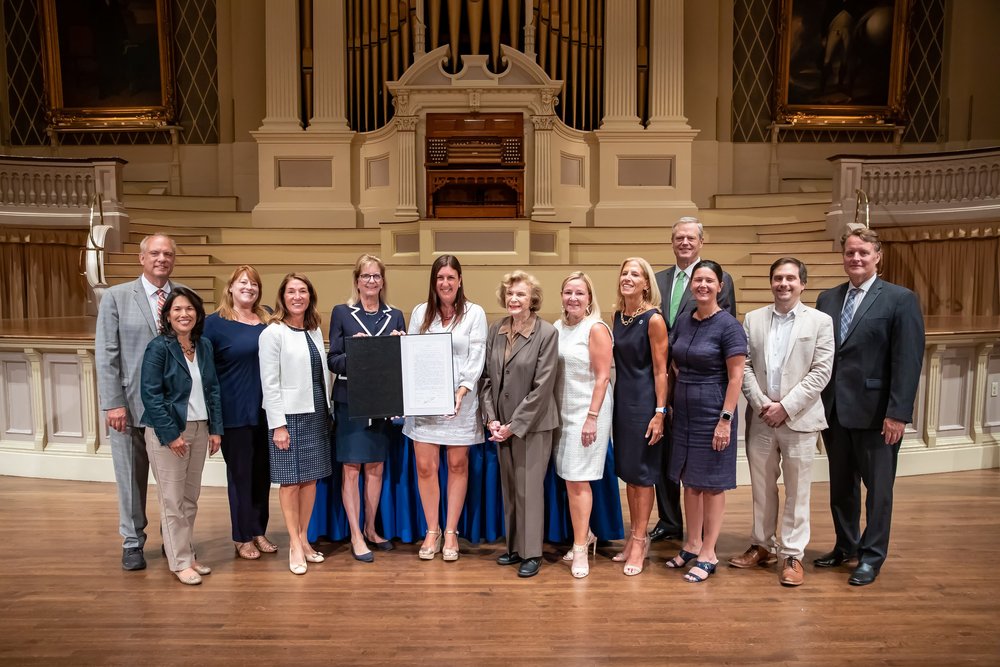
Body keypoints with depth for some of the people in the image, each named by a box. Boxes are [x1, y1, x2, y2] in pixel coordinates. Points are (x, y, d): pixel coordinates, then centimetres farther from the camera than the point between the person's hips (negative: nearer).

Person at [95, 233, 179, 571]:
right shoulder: (116, 297, 1)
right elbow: (106, 354, -2)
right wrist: (114, 403, -8)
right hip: (131, 403, -1)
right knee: (131, 477, 10)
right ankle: (133, 542, 27)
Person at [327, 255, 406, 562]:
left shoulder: (395, 315, 8)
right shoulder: (342, 313, 0)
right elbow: (333, 360, -4)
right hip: (351, 401, -3)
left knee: (376, 467, 12)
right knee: (351, 468, 1)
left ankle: (371, 530, 26)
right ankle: (356, 537, 12)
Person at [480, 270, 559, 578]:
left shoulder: (547, 333, -11)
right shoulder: (495, 331, 5)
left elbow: (542, 386, -14)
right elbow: (486, 377, 7)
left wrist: (515, 425, -13)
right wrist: (491, 418, -4)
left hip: (532, 424, -5)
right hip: (502, 425, 5)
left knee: (530, 488, 1)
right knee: (509, 488, 14)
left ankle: (531, 553, 15)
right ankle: (514, 547, 28)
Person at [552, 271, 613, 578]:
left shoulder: (596, 328, -10)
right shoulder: (557, 327, 7)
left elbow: (602, 377, -13)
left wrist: (592, 418, -16)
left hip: (587, 412, -6)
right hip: (562, 412, 6)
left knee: (578, 481, -2)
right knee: (569, 479, 11)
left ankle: (581, 548, 10)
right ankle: (585, 534, 29)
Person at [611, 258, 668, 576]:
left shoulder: (653, 319, -13)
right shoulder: (618, 315, 7)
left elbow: (660, 370, -13)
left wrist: (660, 412, -16)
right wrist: (616, 398, 12)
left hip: (644, 400, -7)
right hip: (621, 398, 7)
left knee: (642, 471, 3)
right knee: (627, 469, 14)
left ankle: (639, 541, 15)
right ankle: (636, 536, 27)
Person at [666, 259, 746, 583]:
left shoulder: (728, 325, -11)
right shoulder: (683, 322, 7)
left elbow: (736, 377, -13)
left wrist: (725, 420, -17)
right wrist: (670, 407, 8)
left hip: (712, 413, -6)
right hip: (684, 411, 6)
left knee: (712, 483, 4)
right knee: (690, 480, 14)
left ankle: (708, 554, 15)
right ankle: (692, 544, 28)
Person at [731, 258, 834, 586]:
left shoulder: (820, 321, 0)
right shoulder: (753, 319, 7)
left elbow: (821, 372, -7)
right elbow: (744, 365, 3)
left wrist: (786, 406, -14)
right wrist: (761, 403, -10)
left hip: (799, 419, -2)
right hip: (760, 418, 3)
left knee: (797, 491, 6)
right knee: (761, 488, 13)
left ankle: (792, 555, 18)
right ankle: (762, 546, 28)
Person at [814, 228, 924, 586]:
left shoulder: (901, 299, -6)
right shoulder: (827, 299, 8)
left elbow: (908, 361, -11)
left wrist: (898, 413, -16)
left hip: (875, 412, -4)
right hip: (834, 409, 5)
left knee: (878, 487, 8)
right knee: (840, 485, 16)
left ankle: (871, 557, 24)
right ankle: (845, 546, 33)